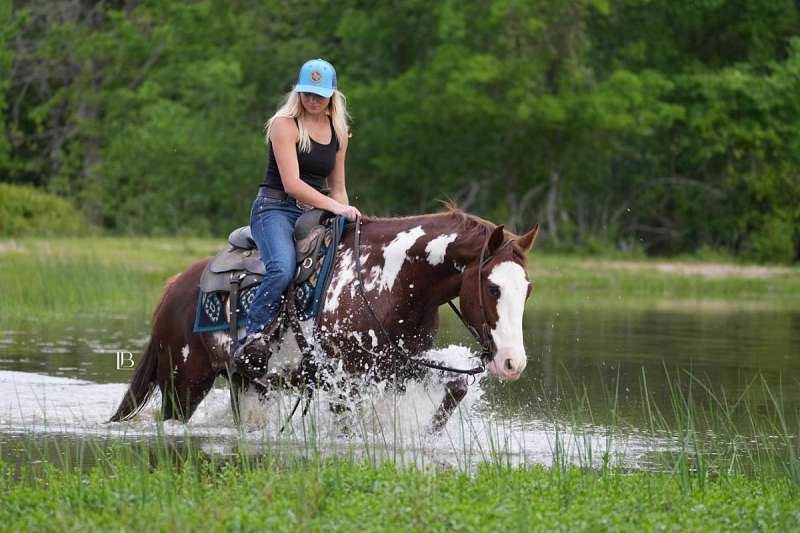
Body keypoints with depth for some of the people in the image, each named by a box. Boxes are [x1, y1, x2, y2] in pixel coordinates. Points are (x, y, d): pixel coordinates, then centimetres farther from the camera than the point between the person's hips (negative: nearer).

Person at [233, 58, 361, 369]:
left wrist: (348, 216, 4)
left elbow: (337, 187, 21)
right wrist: (334, 206, -24)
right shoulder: (285, 125, -6)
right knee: (282, 269, -34)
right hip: (276, 210, -7)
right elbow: (291, 184, -15)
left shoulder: (338, 131, 14)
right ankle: (250, 342, -34)